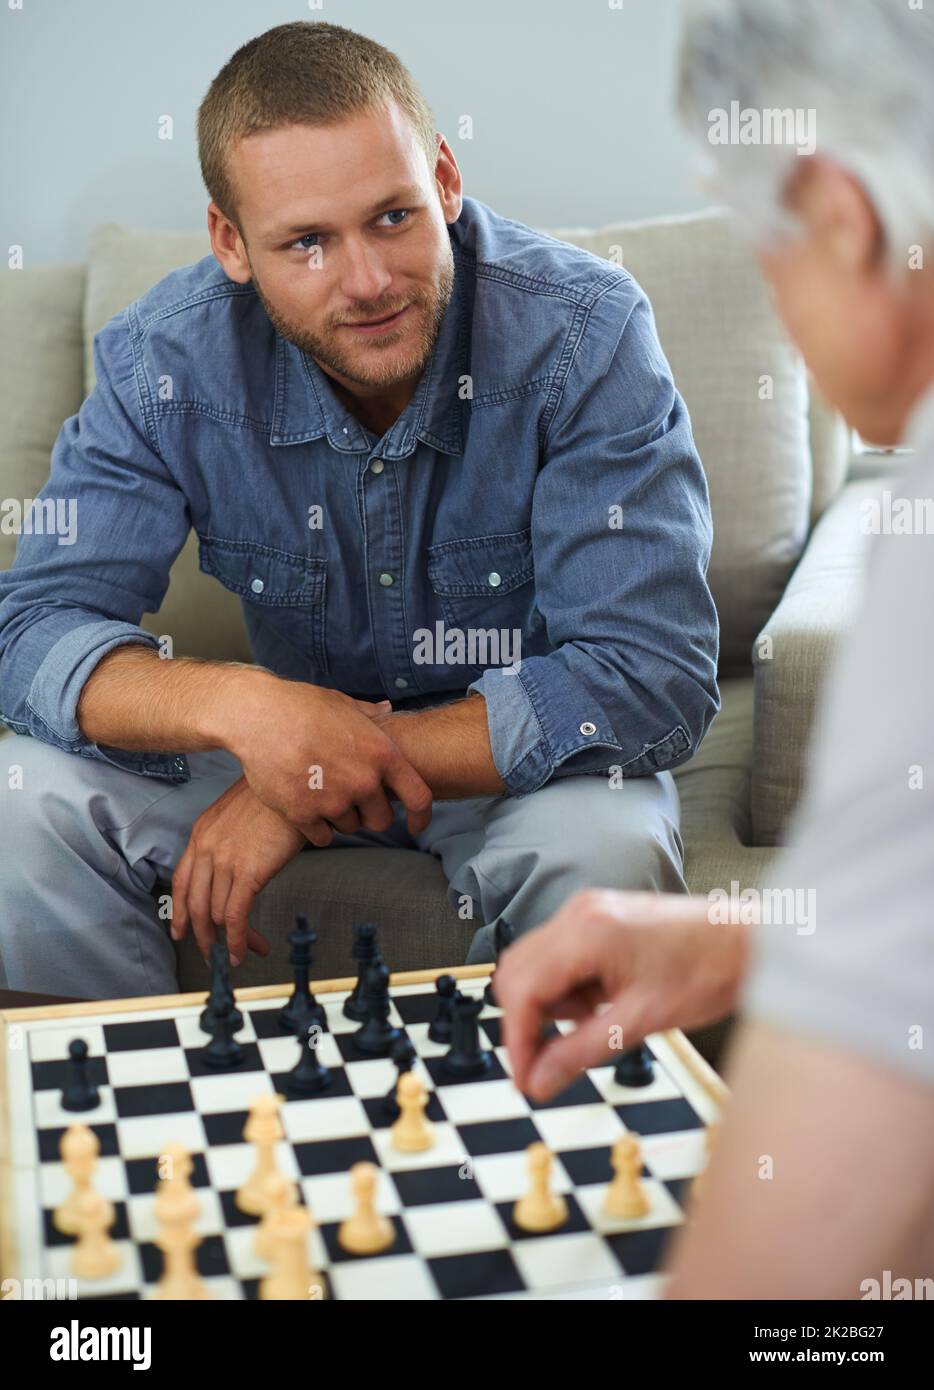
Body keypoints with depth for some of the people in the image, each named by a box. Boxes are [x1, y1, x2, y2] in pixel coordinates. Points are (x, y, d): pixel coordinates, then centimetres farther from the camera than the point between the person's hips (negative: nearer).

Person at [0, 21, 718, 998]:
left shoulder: (583, 334, -24)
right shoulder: (164, 360, -16)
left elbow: (654, 678, -29)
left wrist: (299, 780, -32)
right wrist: (234, 703, -38)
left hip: (526, 757, -2)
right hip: (293, 725, 2)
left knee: (606, 849, -34)